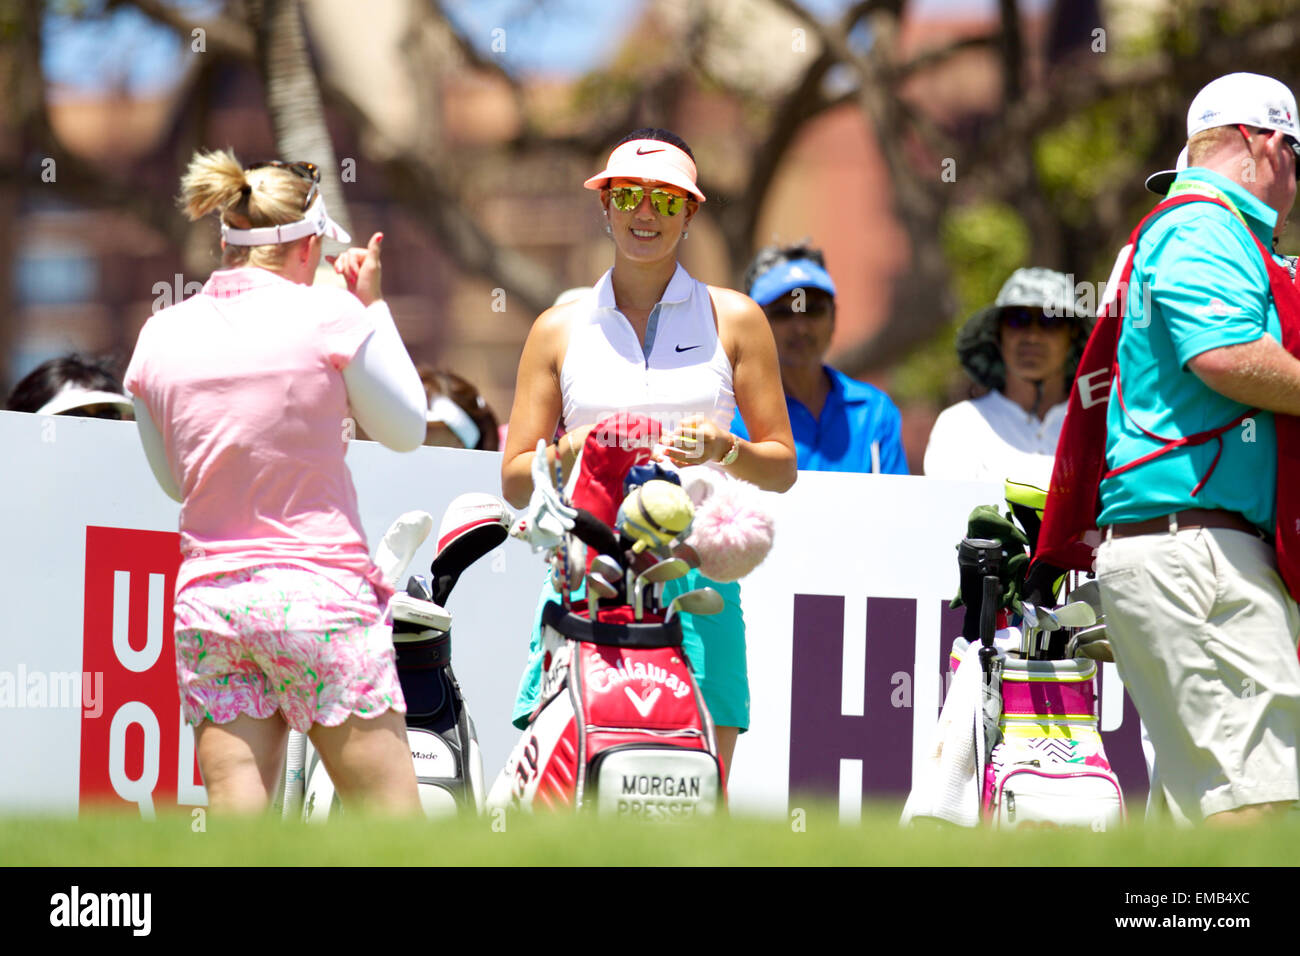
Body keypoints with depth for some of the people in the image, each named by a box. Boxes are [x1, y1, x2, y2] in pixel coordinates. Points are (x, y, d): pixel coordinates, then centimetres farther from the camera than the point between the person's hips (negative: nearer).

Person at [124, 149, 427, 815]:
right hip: (318, 586, -4)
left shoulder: (160, 336, 6)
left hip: (206, 599, 4)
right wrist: (372, 305, 16)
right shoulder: (330, 316, -6)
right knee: (394, 832, 2)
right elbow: (407, 429, 8)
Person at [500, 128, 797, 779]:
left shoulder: (732, 319, 13)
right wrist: (572, 452, -8)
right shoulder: (560, 328, 15)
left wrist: (722, 450, -9)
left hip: (696, 574, 0)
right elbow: (515, 482, 14)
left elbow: (782, 468, 13)